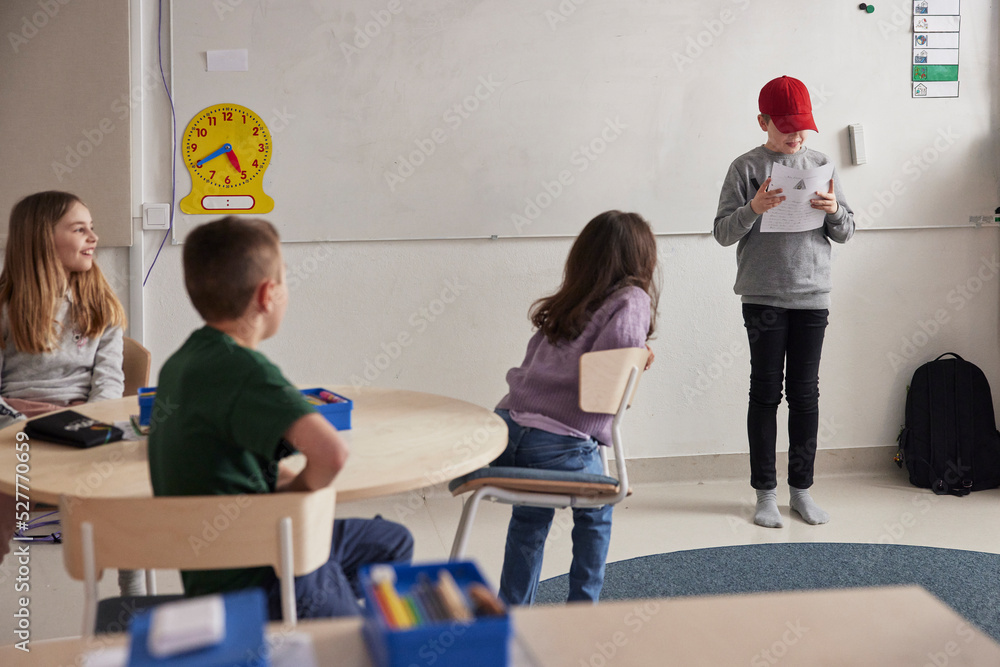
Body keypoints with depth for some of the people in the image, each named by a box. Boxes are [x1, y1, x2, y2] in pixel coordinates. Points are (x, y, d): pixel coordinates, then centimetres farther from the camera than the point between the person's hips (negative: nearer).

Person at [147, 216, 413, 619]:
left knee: (393, 542, 25)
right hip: (255, 584, -9)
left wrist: (282, 481, 5)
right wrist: (295, 493, -17)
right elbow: (331, 451, -37)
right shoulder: (243, 370, -24)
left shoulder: (181, 362, 4)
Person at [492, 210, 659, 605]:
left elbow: (535, 364, 17)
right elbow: (606, 364, -15)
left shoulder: (567, 302, 21)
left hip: (508, 427, 6)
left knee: (529, 516, 29)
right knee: (594, 514, 24)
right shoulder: (633, 300, 2)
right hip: (561, 444, -5)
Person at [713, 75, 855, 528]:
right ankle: (765, 493, 11)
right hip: (763, 297, -2)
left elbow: (846, 234, 9)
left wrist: (834, 211, -12)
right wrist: (753, 209, -21)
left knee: (805, 393, 7)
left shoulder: (821, 165, 7)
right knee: (765, 392, 3)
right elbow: (722, 232, -4)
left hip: (813, 296, 3)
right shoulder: (746, 168, -1)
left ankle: (802, 490, 17)